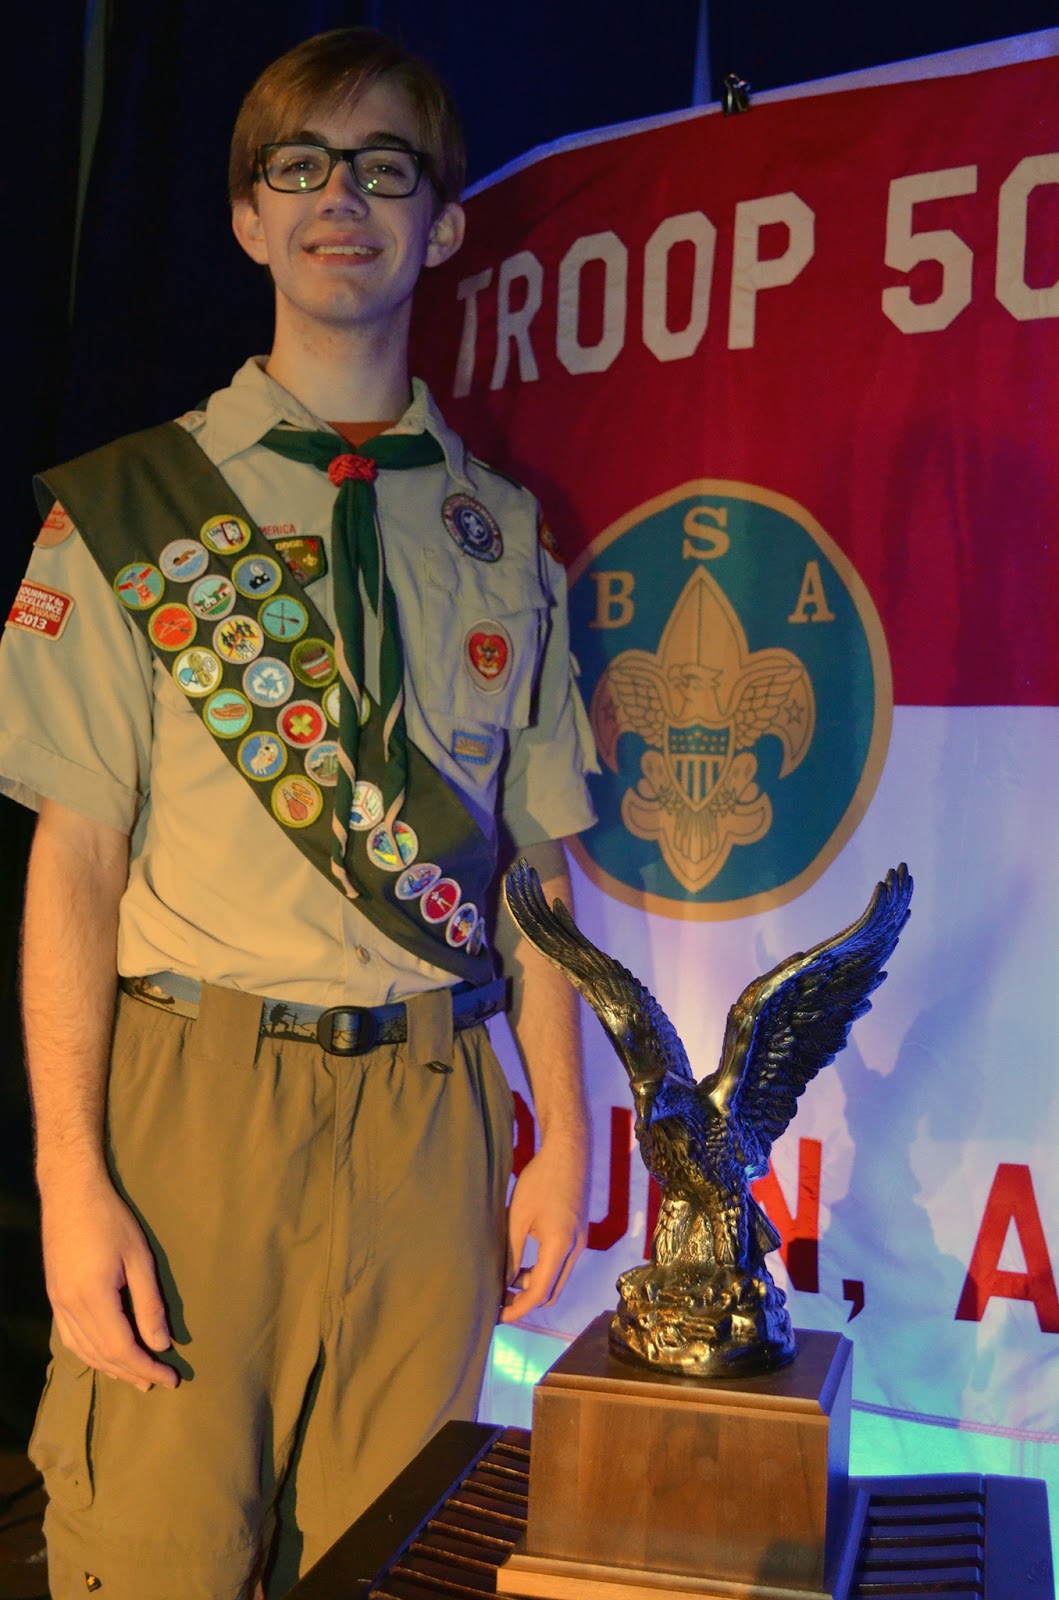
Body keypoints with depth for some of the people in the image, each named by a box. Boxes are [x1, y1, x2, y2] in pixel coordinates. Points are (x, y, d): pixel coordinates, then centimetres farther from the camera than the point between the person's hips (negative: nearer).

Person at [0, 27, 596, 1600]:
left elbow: (538, 861, 11)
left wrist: (564, 1139, 7)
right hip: (193, 1099, -2)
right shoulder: (131, 508, 3)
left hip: (434, 1114, 2)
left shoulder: (500, 531, 11)